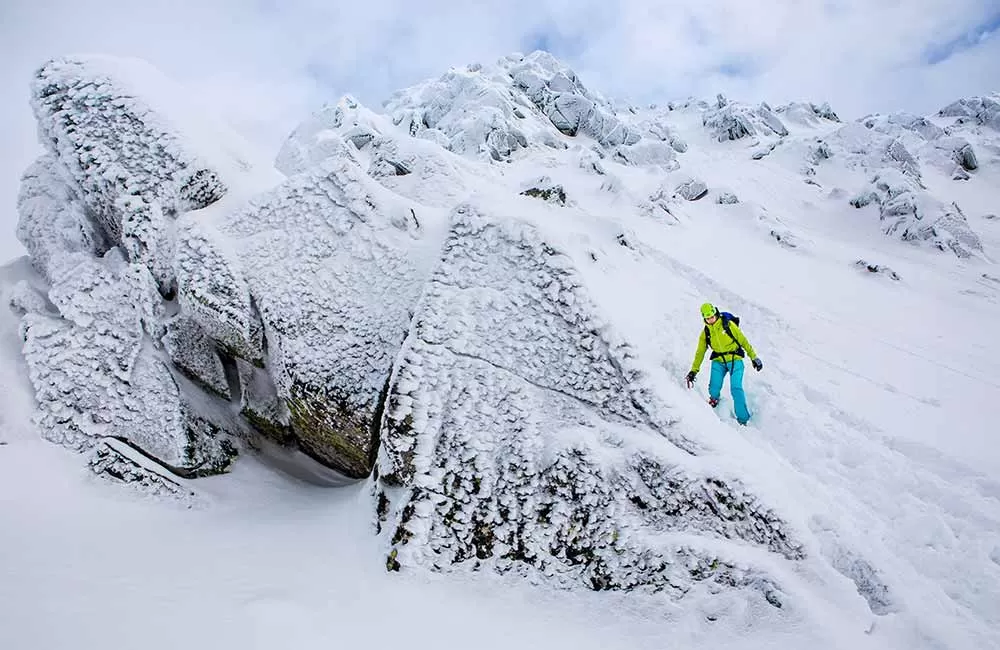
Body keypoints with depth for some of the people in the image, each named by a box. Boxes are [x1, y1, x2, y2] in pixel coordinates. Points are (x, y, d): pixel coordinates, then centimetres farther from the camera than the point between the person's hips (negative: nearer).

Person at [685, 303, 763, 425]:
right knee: (714, 389, -15)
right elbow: (700, 352, 9)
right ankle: (714, 400, 21)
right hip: (718, 362, 3)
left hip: (735, 360, -3)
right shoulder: (705, 333, 4)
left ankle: (743, 419, -6)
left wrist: (754, 357, -2)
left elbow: (743, 340, -1)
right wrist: (694, 371, 4)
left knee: (736, 389, -16)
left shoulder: (728, 324, -7)